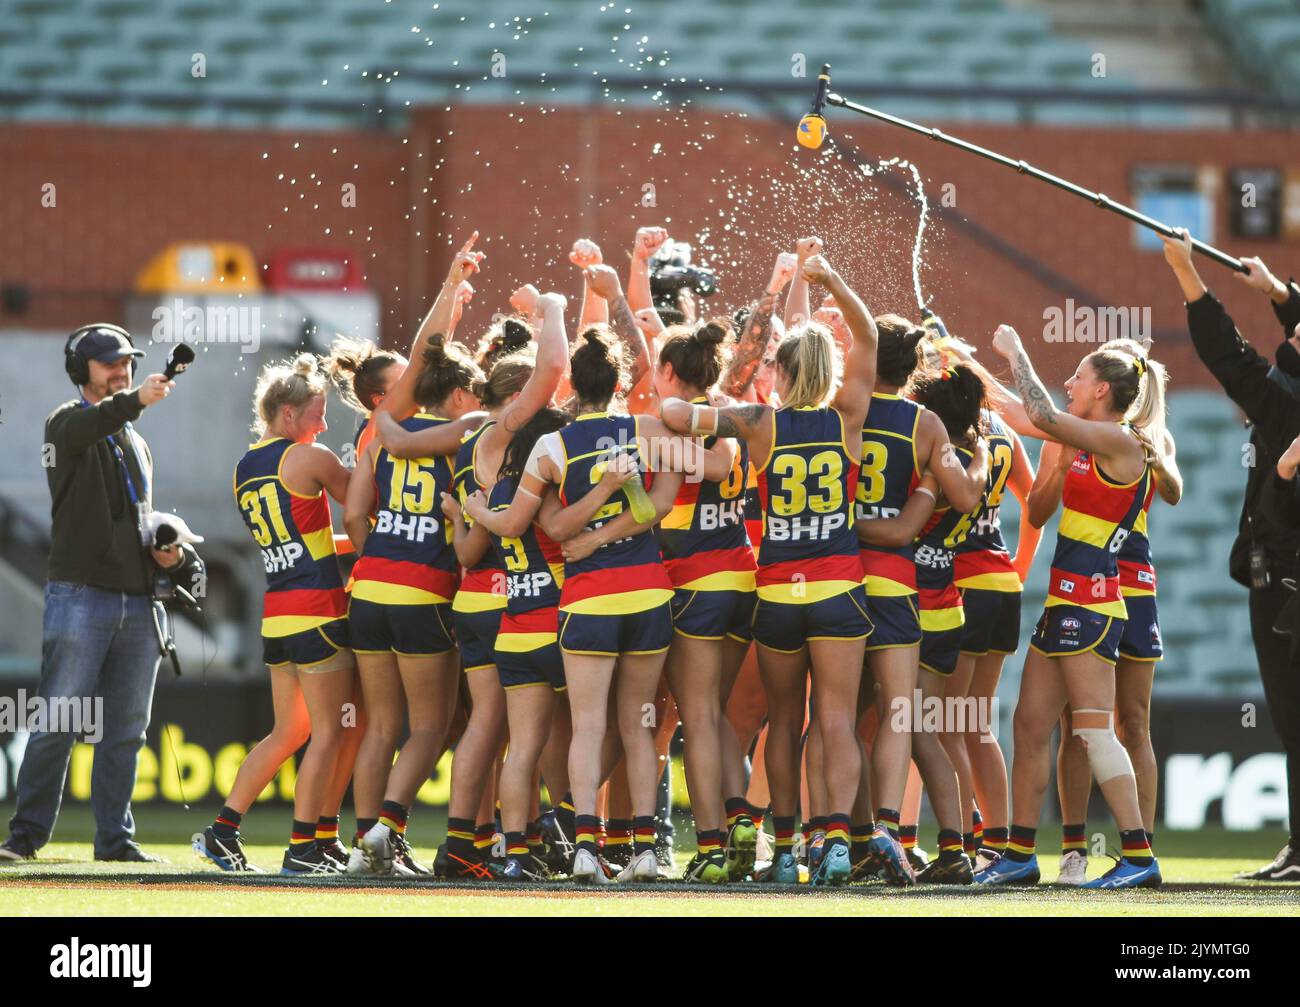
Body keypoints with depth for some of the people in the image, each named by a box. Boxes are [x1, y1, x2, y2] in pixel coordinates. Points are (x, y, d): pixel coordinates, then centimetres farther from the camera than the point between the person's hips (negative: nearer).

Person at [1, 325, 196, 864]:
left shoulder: (137, 446, 22)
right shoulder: (67, 423, 1)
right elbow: (83, 427, -25)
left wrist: (167, 552, 6)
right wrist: (134, 400, -43)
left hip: (137, 602, 6)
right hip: (80, 594, -6)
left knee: (127, 729, 6)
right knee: (58, 723, -8)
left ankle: (115, 839, 11)